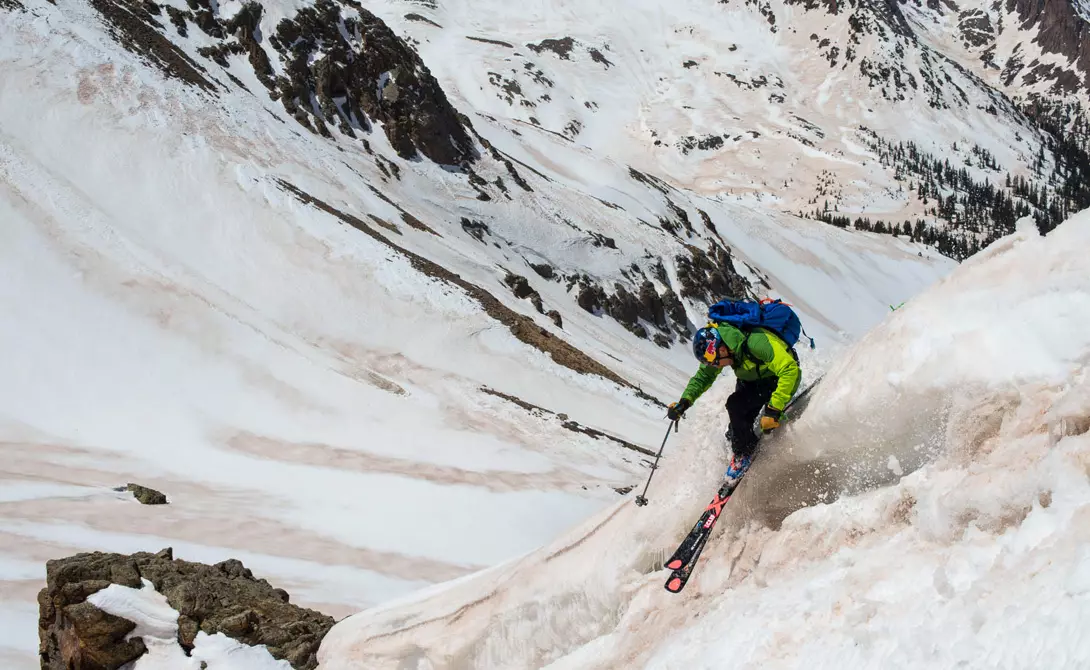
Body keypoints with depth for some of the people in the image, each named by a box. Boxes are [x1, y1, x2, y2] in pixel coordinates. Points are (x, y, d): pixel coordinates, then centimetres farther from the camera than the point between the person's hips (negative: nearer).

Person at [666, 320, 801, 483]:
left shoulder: (756, 343, -39)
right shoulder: (714, 350, -16)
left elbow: (790, 370, -41)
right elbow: (703, 377, 0)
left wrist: (774, 409, -44)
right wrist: (685, 401, -17)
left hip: (783, 379, -7)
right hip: (752, 382, 7)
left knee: (736, 405, -23)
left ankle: (743, 454, -4)